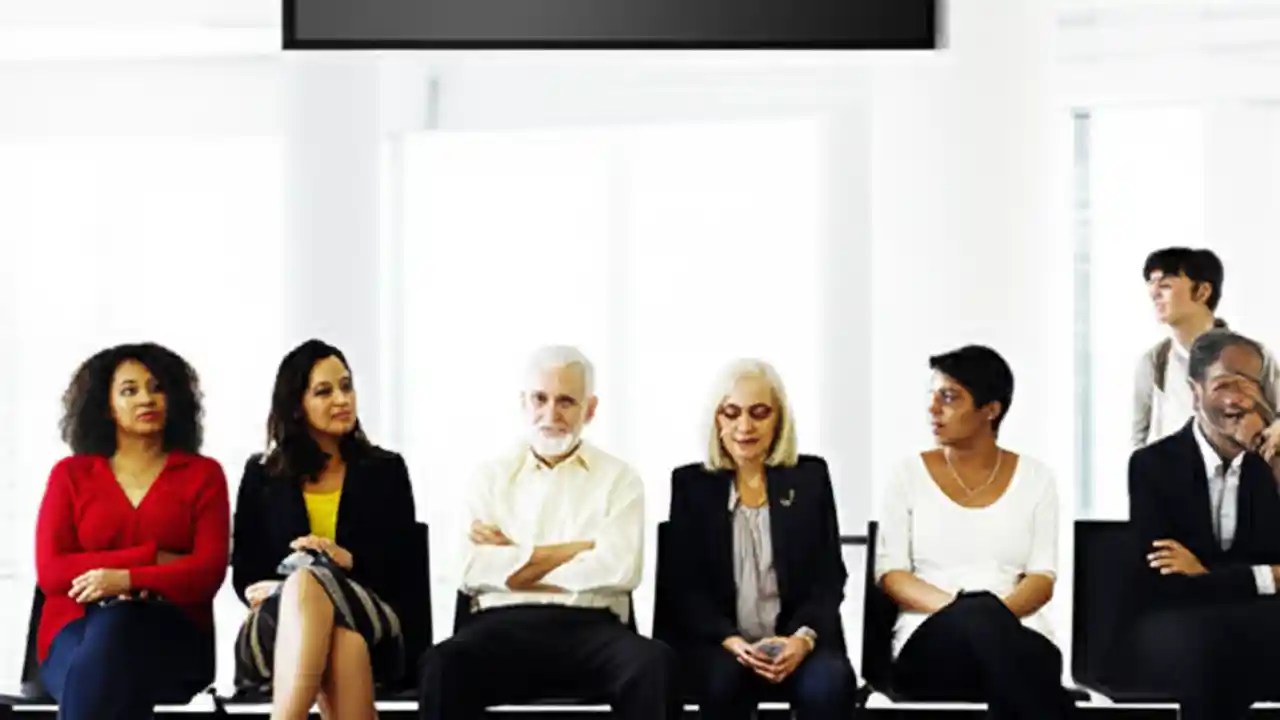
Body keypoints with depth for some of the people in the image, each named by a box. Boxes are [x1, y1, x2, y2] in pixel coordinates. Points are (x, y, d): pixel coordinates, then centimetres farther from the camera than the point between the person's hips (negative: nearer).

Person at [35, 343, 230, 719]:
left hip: (171, 636, -1)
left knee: (116, 627, -37)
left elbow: (210, 571, -1)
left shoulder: (202, 474, 13)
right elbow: (51, 571, 2)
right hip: (77, 633, 1)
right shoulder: (70, 475, 15)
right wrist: (152, 558, -6)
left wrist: (127, 579, -19)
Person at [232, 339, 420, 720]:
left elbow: (403, 568, 7)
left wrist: (349, 561, -14)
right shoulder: (262, 474, 17)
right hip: (277, 625, 1)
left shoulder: (385, 469, 15)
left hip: (372, 622, 0)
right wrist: (281, 591, -13)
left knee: (306, 584, -38)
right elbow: (244, 571, 11)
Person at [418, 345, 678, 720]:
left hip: (590, 628, 0)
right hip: (504, 625, 1)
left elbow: (619, 569, -5)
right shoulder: (493, 476, 16)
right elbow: (474, 572, 0)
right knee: (443, 664, -34)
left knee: (654, 663, -34)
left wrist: (514, 558, 0)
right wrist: (581, 547, -1)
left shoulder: (619, 479, 13)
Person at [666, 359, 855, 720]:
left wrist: (803, 638, -16)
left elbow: (829, 576, 5)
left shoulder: (811, 476, 10)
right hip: (719, 641, 0)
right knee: (724, 681, -35)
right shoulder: (691, 483, 8)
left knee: (830, 684, -32)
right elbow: (687, 586, 2)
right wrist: (733, 643, -17)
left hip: (798, 639, 1)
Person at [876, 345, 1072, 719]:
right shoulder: (911, 474, 10)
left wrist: (997, 613, -18)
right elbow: (890, 573, 2)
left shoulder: (1034, 477, 12)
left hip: (1018, 636, 0)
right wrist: (958, 607, -17)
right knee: (977, 613, -37)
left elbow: (1042, 579, 5)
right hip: (930, 641, 0)